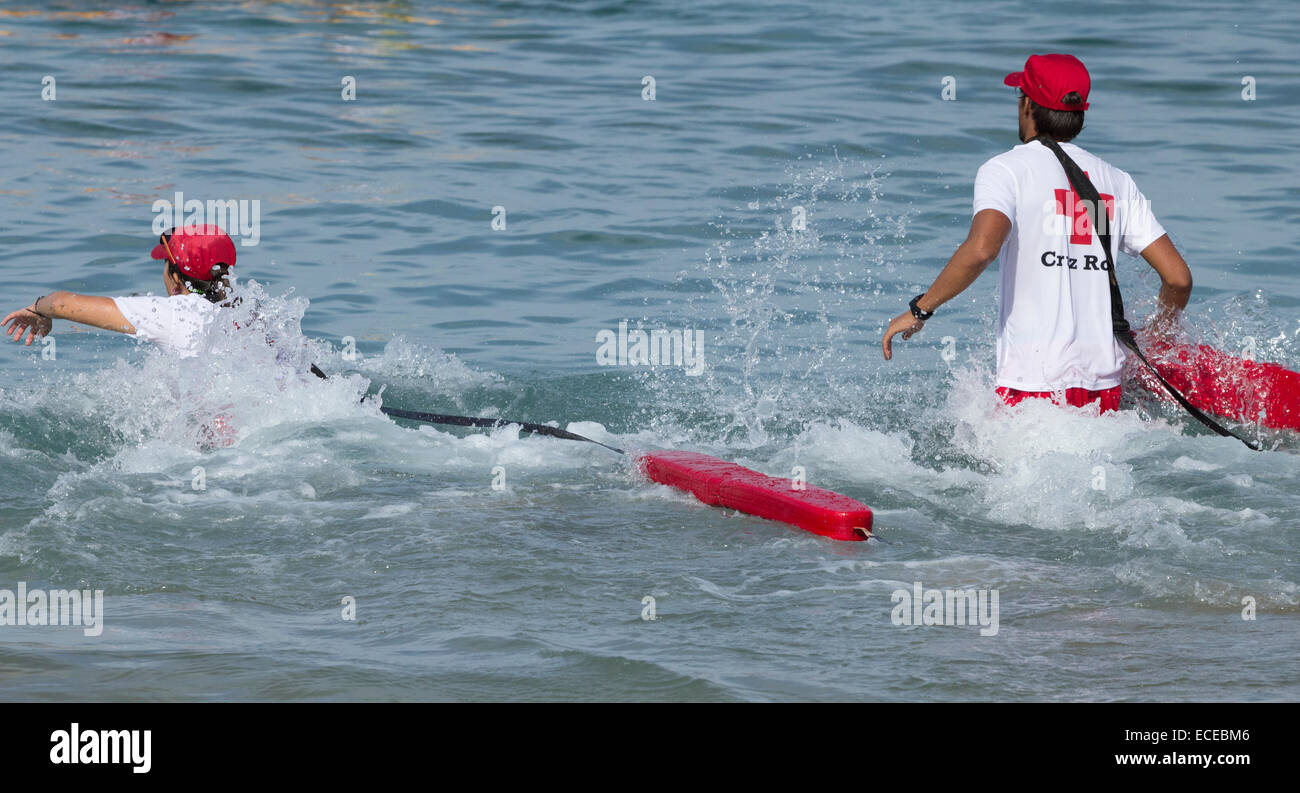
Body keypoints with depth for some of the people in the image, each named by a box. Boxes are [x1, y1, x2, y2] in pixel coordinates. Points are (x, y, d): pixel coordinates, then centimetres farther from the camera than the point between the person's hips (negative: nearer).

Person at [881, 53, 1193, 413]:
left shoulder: (1006, 170, 0)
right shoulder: (1117, 181, 14)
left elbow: (980, 249, -20)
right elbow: (1178, 278, 9)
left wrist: (919, 310, -8)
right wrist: (1153, 340, 27)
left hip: (1035, 384, -5)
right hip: (1105, 385, 5)